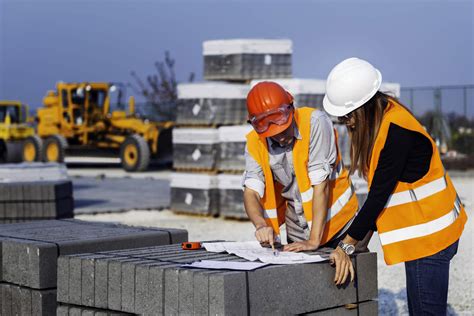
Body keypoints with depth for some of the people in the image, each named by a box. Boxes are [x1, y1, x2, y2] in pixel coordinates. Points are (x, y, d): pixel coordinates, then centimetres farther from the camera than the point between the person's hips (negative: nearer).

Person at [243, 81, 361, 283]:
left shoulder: (315, 122, -20)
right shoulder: (255, 143, -6)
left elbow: (320, 184, -23)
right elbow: (251, 192, -13)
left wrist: (314, 240, -26)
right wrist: (261, 225, -35)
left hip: (335, 226, -3)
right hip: (294, 235, 4)